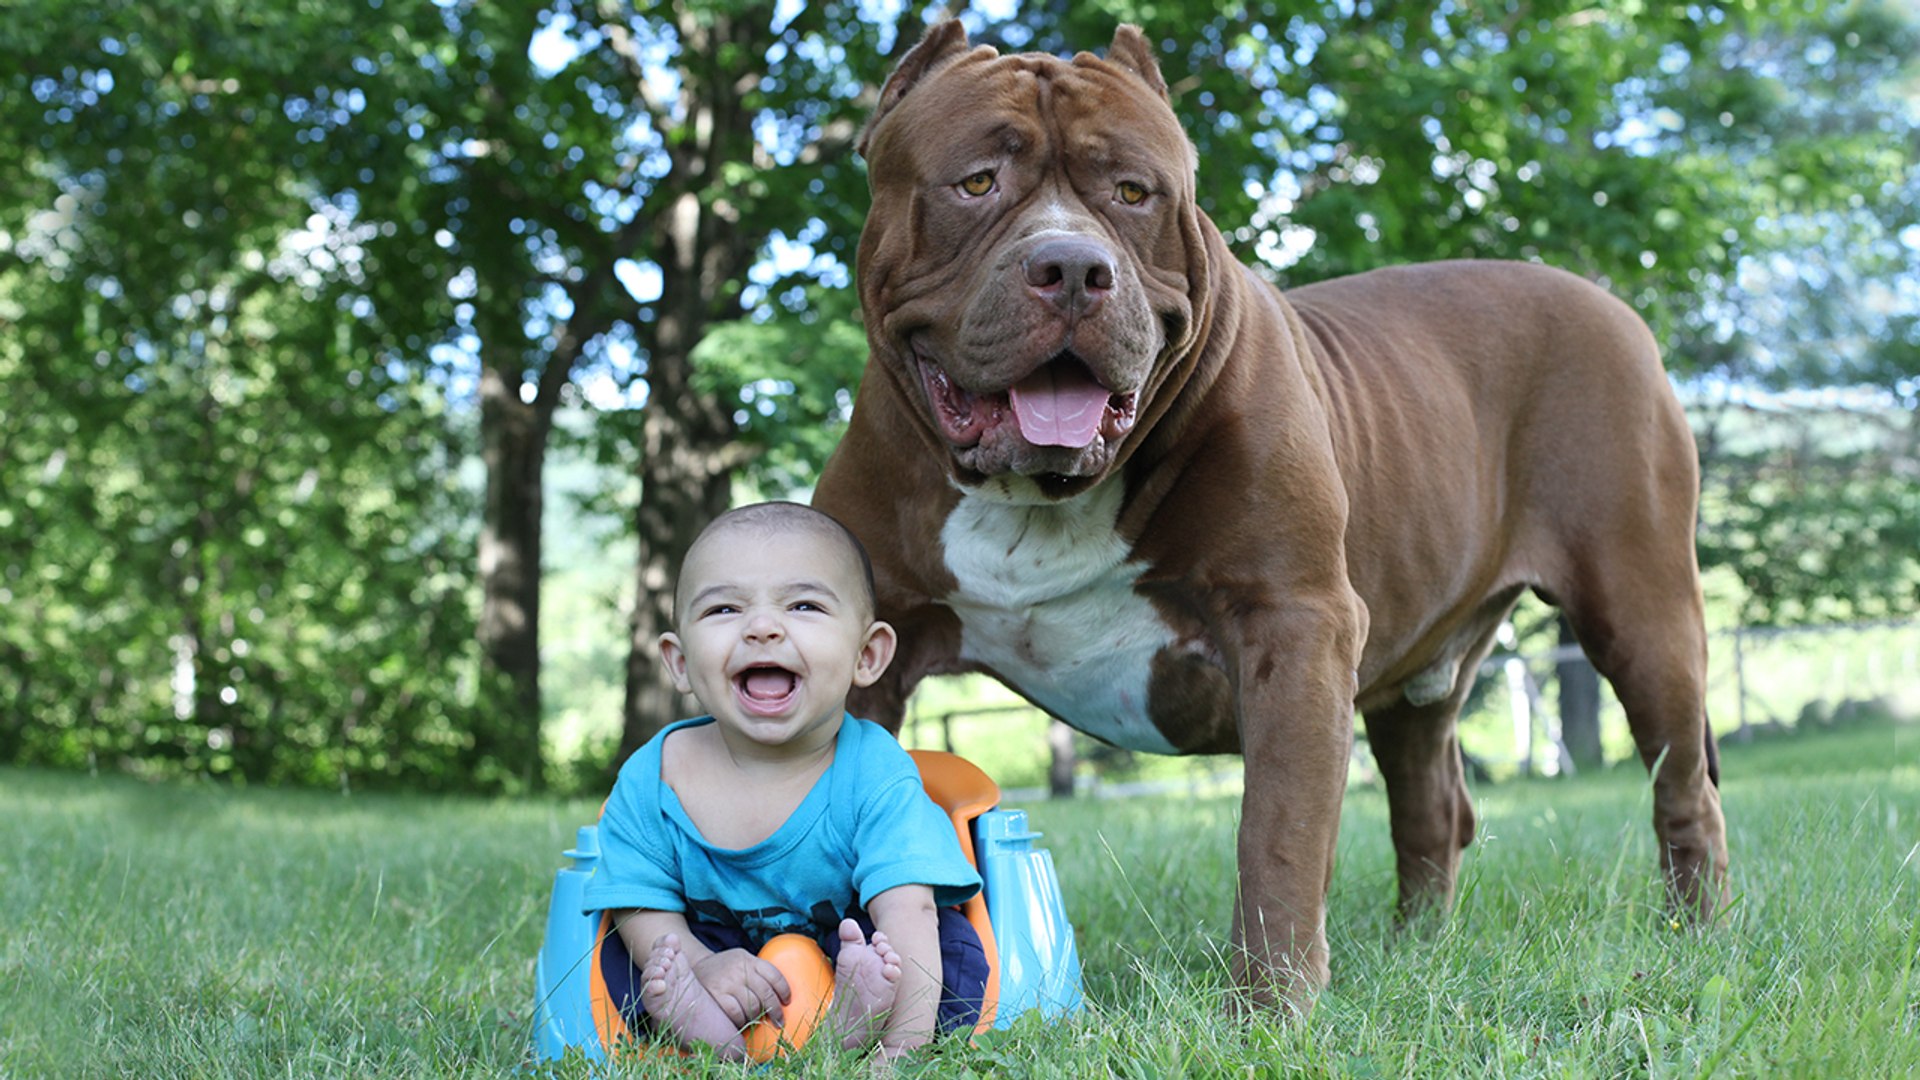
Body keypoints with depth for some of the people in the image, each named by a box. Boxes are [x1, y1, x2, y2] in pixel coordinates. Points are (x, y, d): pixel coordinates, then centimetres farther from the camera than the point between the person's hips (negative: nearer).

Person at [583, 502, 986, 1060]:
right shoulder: (651, 779, -14)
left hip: (845, 948, -2)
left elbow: (908, 912, -32)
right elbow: (641, 908, -10)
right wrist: (701, 965, -32)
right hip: (720, 950, 3)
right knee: (620, 958, -17)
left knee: (953, 942, -23)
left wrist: (905, 1040, -47)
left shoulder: (875, 775, -22)